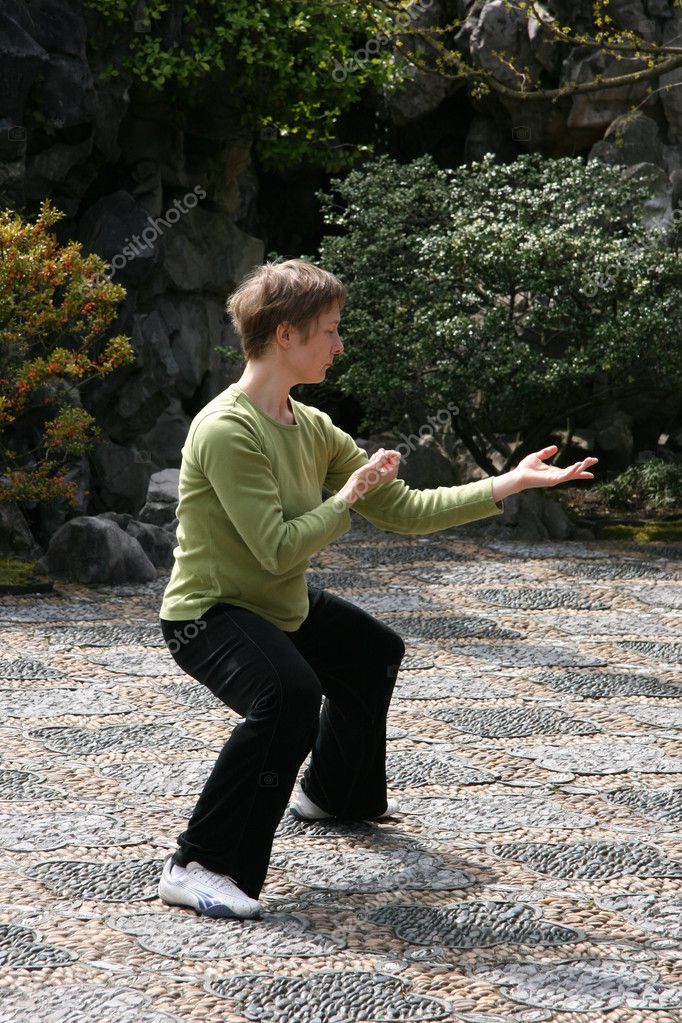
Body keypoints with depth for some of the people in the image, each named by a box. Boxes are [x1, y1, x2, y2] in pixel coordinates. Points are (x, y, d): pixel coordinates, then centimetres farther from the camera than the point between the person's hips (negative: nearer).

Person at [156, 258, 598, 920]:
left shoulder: (311, 429, 1)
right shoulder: (226, 431, -27)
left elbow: (405, 510, 1)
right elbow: (278, 550, -31)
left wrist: (509, 485, -4)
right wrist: (349, 496, -18)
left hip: (285, 608, 10)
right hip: (208, 616, -10)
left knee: (374, 653, 30)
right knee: (289, 694, -38)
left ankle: (333, 792, 53)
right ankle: (199, 866, -31)